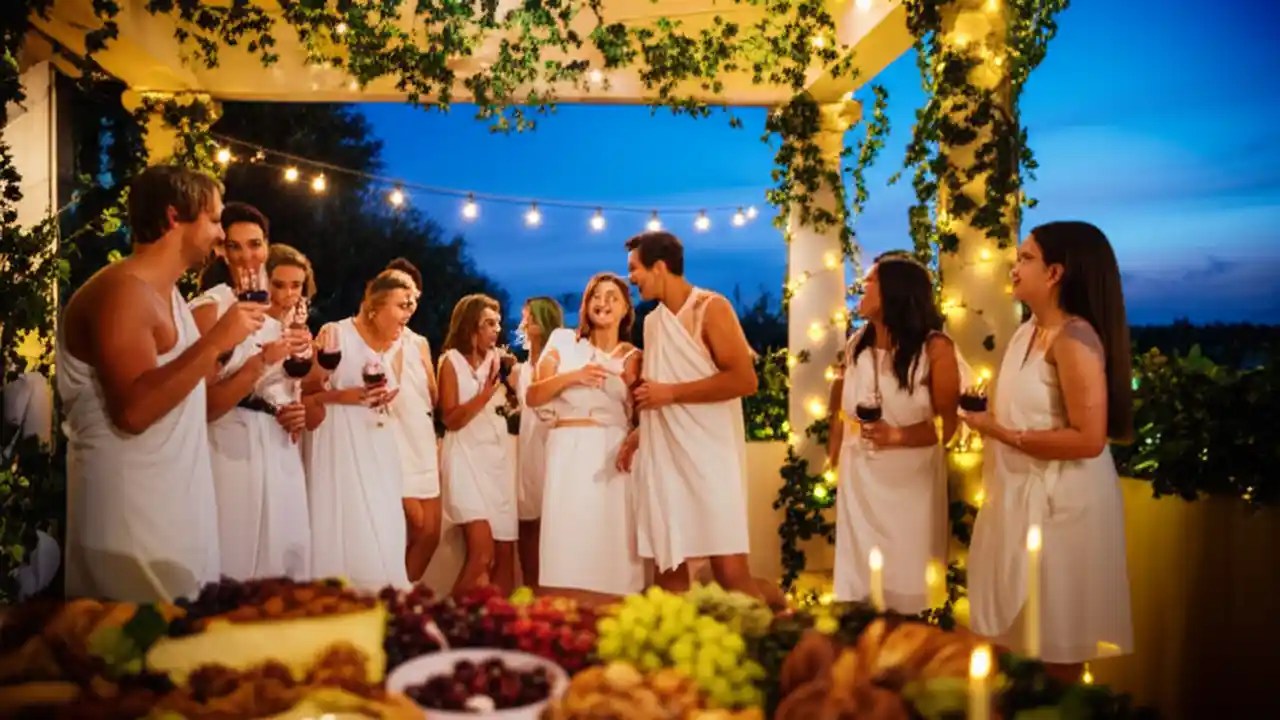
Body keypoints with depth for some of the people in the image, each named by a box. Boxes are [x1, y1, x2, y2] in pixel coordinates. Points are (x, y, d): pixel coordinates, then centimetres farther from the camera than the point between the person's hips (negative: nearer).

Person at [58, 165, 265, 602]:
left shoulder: (167, 295, 14)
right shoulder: (120, 291, -16)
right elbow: (133, 410, -27)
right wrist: (215, 342, -22)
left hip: (175, 506, 10)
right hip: (133, 515, -10)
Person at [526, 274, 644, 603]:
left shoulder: (633, 357, 12)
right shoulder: (563, 341, 13)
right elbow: (533, 397, 6)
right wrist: (572, 376, -8)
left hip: (611, 453, 0)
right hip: (567, 450, 0)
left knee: (610, 544, -4)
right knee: (566, 538, -4)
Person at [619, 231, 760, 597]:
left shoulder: (711, 308, -5)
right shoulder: (653, 321, 16)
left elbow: (745, 379, -16)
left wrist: (671, 393, -14)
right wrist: (639, 434, 8)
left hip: (709, 455, -6)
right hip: (662, 458, 7)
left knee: (730, 570, -10)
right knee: (667, 568, 6)